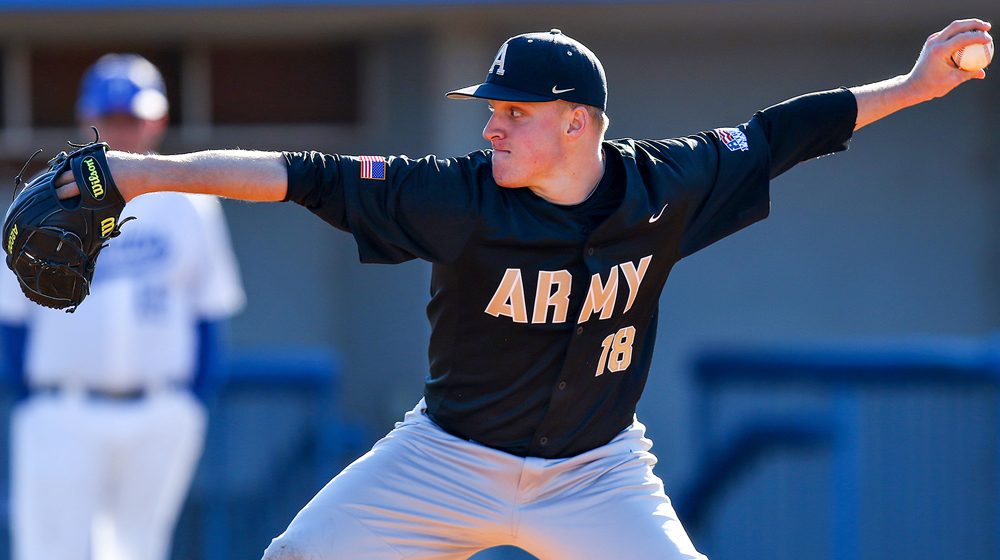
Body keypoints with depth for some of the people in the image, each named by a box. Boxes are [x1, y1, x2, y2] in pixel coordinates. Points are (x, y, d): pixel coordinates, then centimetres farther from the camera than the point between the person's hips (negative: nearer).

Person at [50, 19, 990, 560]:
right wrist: (138, 173, -27)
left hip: (595, 473, 0)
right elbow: (303, 176, -21)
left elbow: (781, 133, 1)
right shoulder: (462, 197, -18)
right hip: (449, 461, 0)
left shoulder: (664, 187, -12)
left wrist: (912, 85, 5)